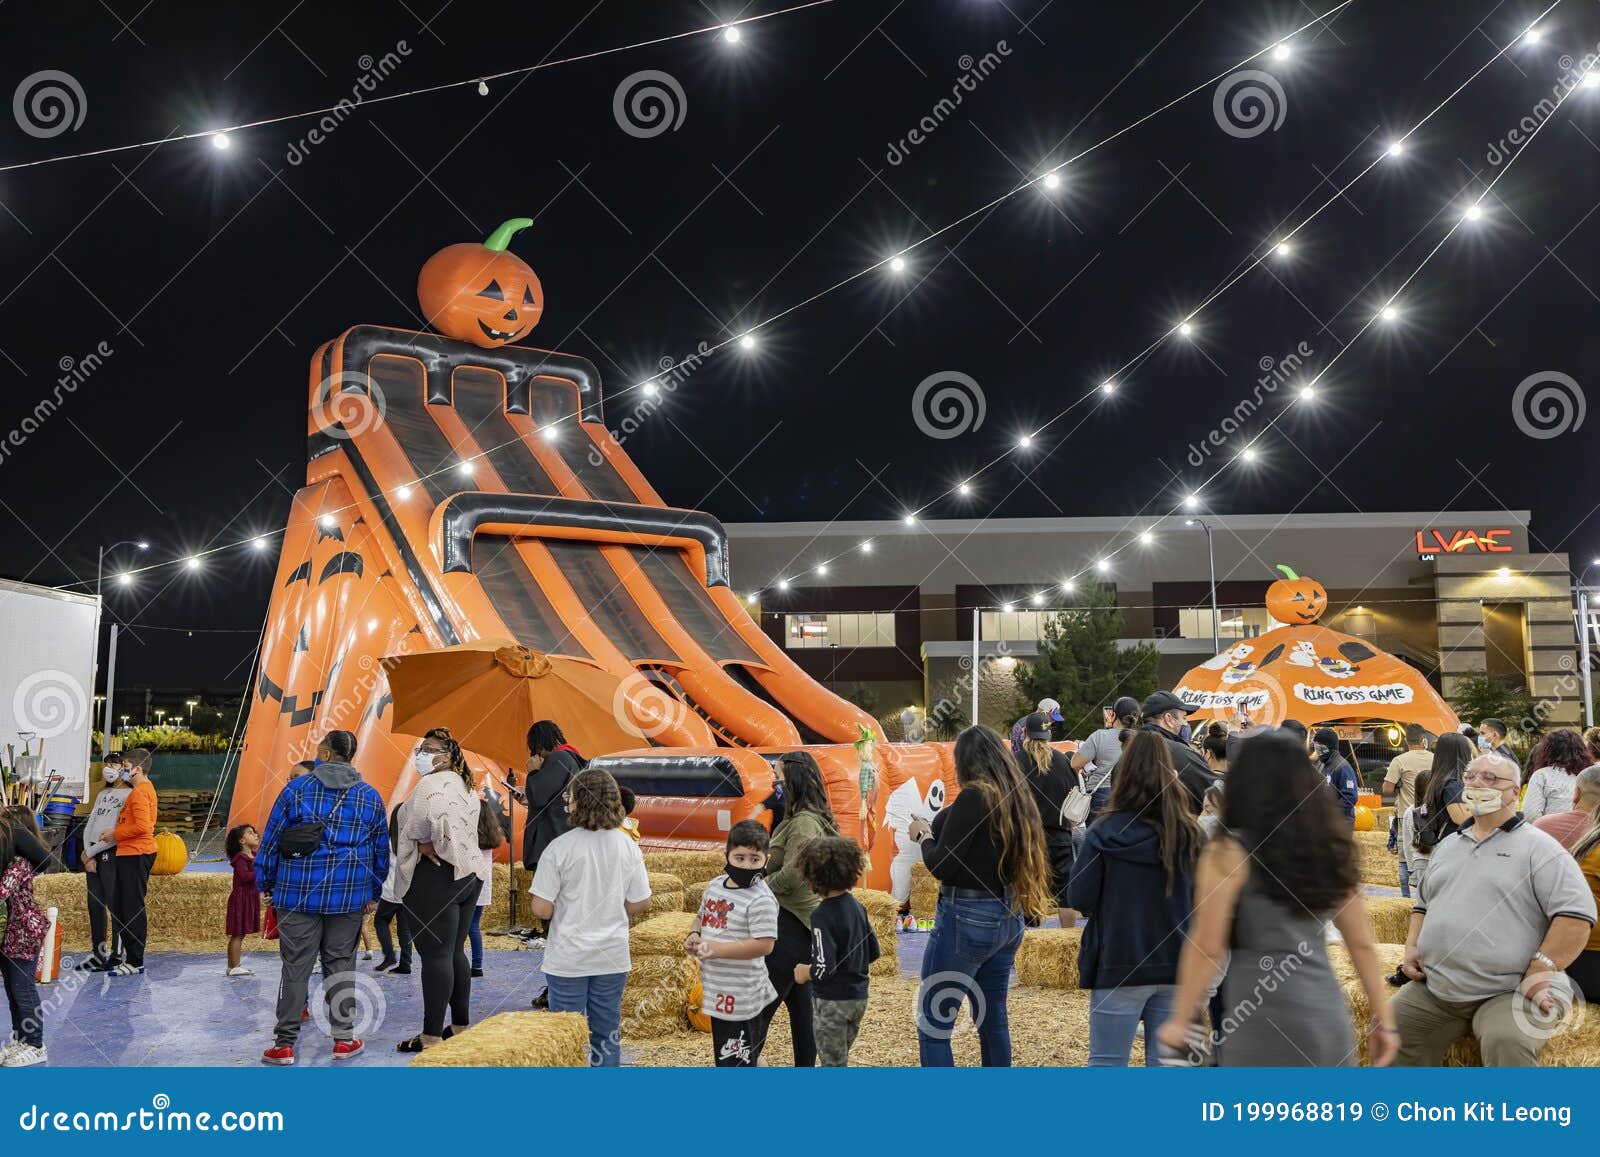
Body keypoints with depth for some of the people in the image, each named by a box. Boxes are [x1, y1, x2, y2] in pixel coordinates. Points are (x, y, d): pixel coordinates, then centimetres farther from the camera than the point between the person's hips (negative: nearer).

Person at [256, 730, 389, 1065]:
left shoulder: (297, 788, 0)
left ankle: (284, 1044, 4)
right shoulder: (371, 796, 8)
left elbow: (271, 839, 2)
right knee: (341, 963, 9)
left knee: (295, 966, 1)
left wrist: (265, 884, 9)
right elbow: (381, 849, 13)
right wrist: (374, 894, 22)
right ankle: (344, 1038, 12)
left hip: (298, 892, -2)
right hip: (350, 896, 2)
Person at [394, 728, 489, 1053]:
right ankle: (461, 1025, 21)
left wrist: (431, 846, -14)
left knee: (435, 954, -6)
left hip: (435, 877, -10)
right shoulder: (465, 786, 17)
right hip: (469, 874, 10)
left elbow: (442, 821, -30)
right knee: (455, 952, 16)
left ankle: (432, 1036, -3)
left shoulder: (431, 785, -13)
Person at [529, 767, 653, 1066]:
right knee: (607, 1036, 14)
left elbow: (542, 909, -15)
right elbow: (640, 904, 2)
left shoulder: (559, 847, -16)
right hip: (613, 957, 3)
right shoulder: (628, 846, -4)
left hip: (568, 960, -3)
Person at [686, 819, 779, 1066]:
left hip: (740, 997, -8)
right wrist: (694, 935, -1)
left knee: (735, 1063, -1)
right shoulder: (715, 886, 6)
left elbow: (764, 944, -26)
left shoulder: (761, 899, -19)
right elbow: (701, 916, 22)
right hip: (717, 990, 8)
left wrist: (717, 949, -26)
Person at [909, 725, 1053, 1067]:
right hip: (1008, 917, 9)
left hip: (967, 917, -8)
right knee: (994, 1017, 20)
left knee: (932, 1026, -2)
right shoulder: (1019, 799, 7)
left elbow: (942, 866, -17)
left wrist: (924, 834, 1)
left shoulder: (973, 797, -15)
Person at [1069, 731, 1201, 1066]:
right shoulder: (1190, 834, -2)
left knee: (1107, 1063, 4)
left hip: (1118, 966, -3)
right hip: (1177, 965, 3)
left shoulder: (1104, 834, -11)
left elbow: (1080, 899, -8)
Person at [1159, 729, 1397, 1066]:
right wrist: (1383, 1020, 17)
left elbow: (1206, 948, -8)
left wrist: (1181, 1019, -1)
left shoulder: (1230, 853, -6)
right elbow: (1362, 944, 11)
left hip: (1264, 1019, -6)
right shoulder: (1331, 849, 10)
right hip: (1328, 1017, 6)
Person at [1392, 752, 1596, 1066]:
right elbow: (1424, 904, 28)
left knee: (1505, 1041, -34)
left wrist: (1540, 972, -16)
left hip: (1510, 993, -6)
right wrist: (1412, 946, 10)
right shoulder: (1447, 846, 19)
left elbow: (1576, 913, -13)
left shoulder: (1539, 848, -3)